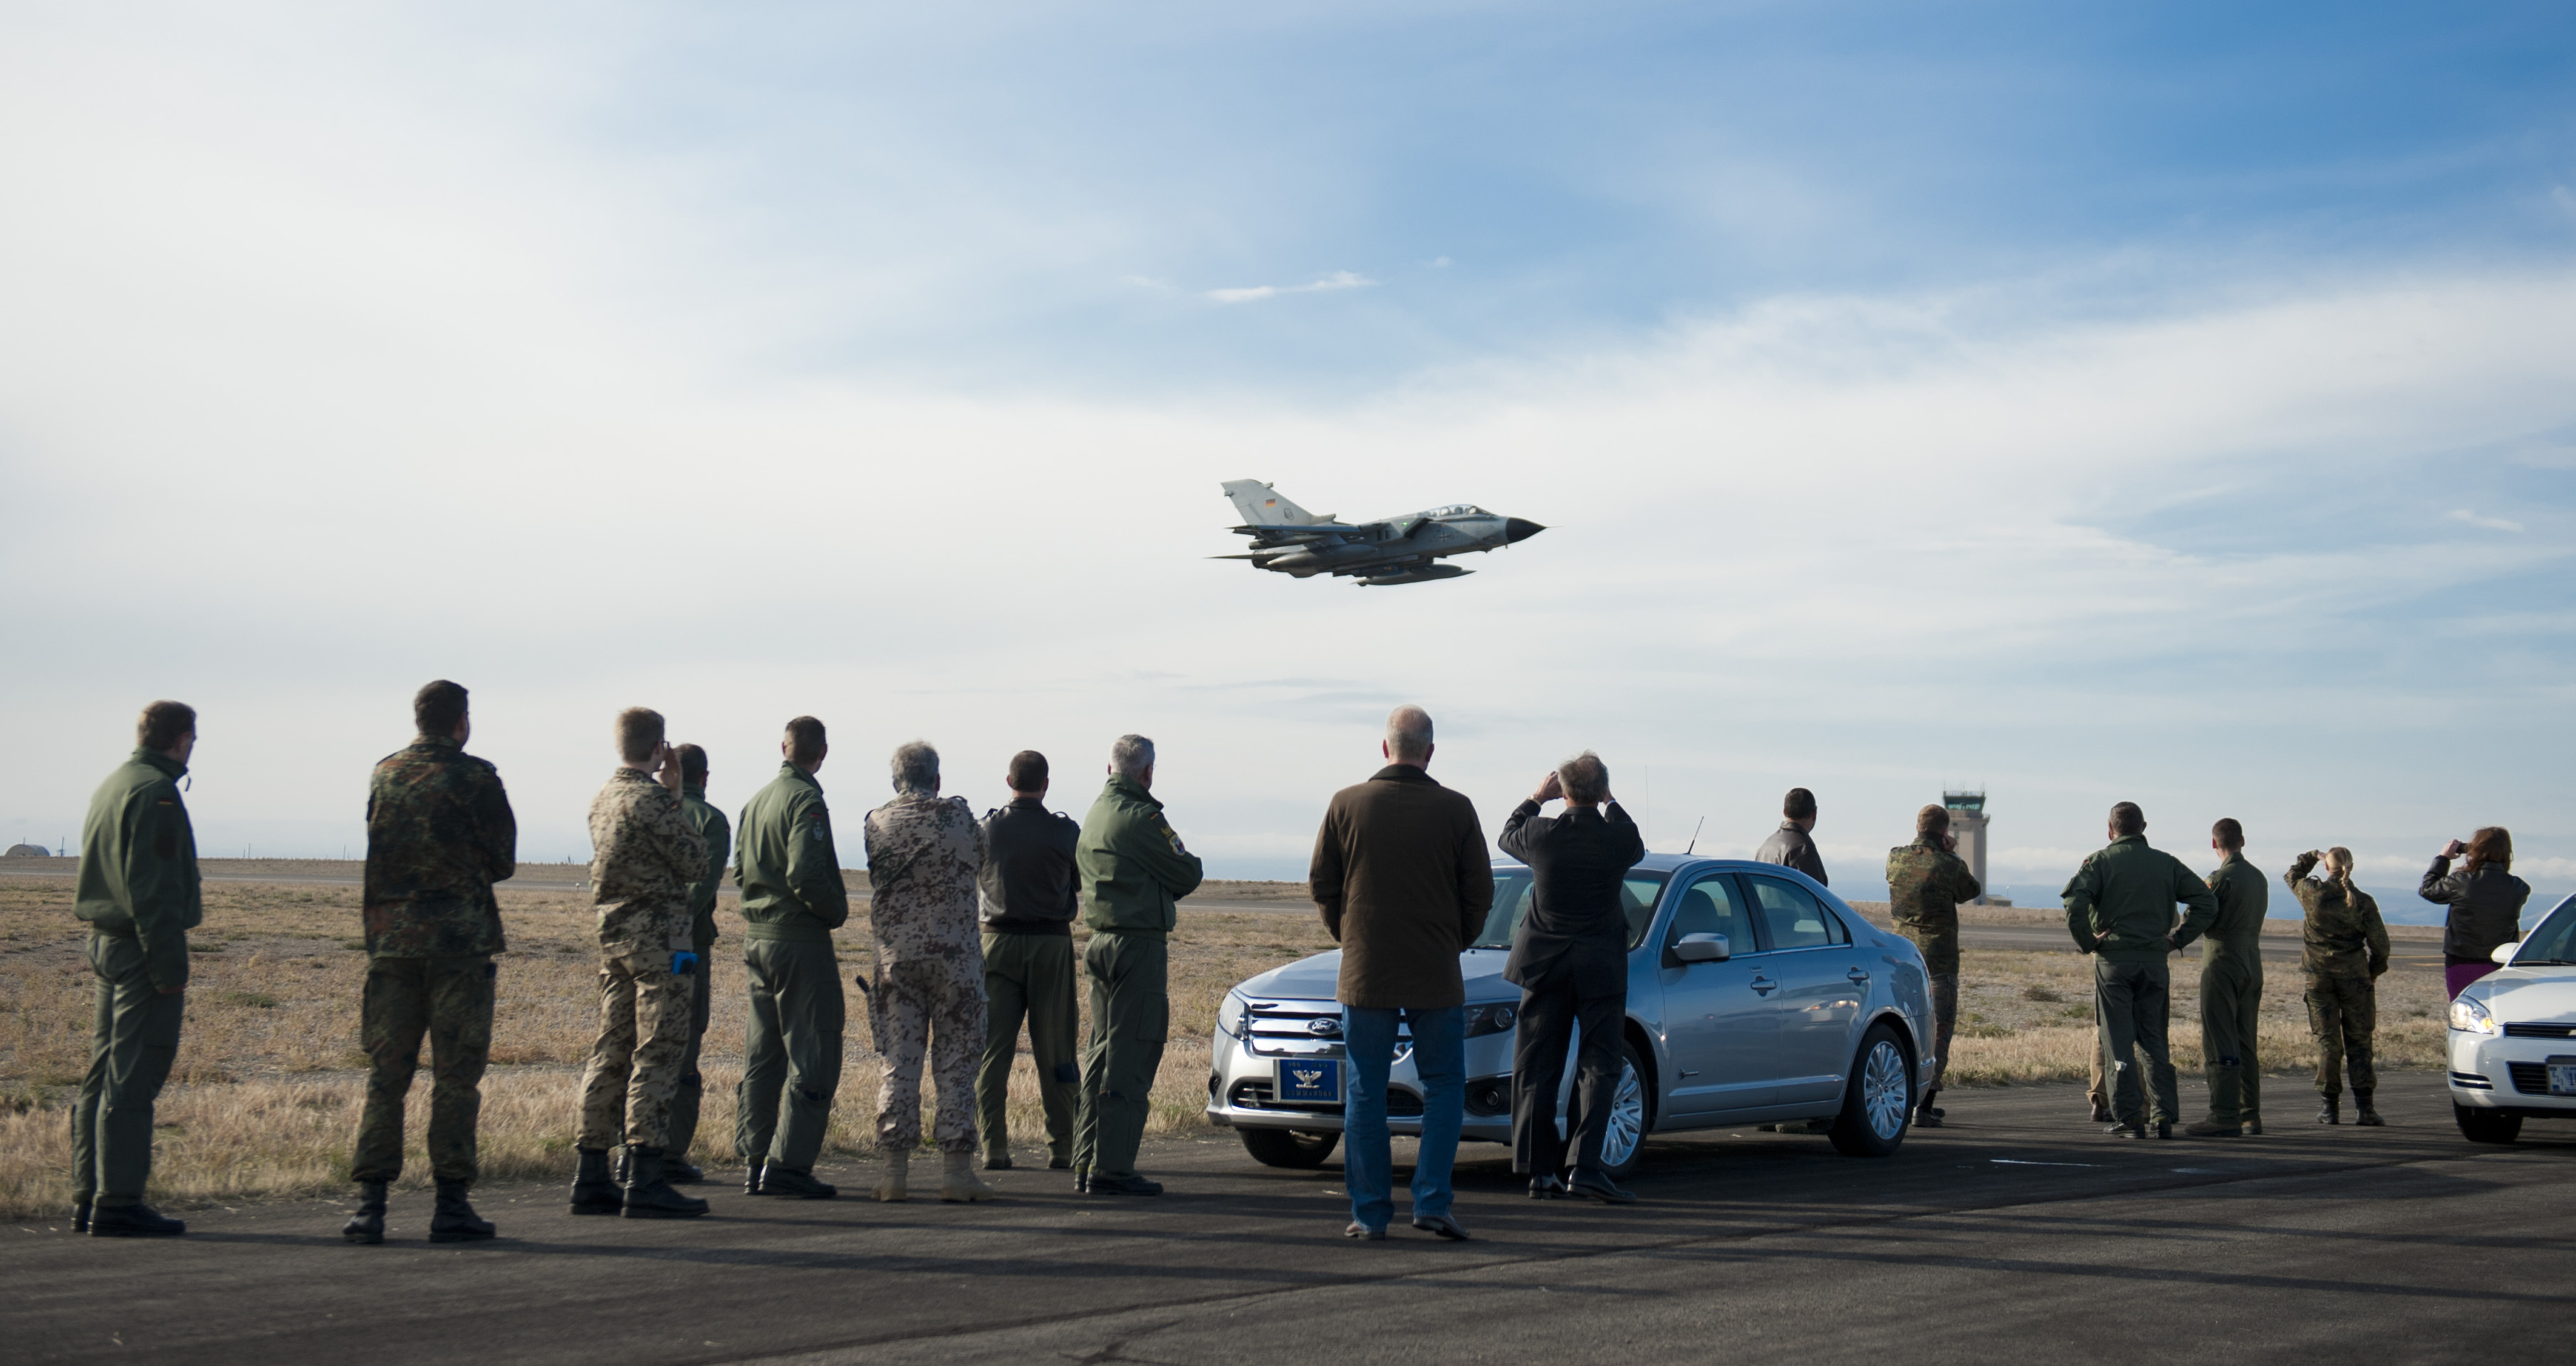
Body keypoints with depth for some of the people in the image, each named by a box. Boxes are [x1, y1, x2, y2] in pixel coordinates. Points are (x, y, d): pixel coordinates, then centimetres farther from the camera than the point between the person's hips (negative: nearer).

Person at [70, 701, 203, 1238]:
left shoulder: (110, 786, 16)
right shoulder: (155, 792, -14)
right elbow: (153, 891, -19)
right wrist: (170, 969, -18)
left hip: (105, 944, 10)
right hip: (143, 950, -10)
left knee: (103, 1076, 12)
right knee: (132, 1079, -7)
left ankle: (89, 1199, 17)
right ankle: (118, 1203, -6)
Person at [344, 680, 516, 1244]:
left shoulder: (382, 774, 9)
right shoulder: (474, 778, -6)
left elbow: (381, 854, 15)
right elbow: (502, 861, -1)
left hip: (391, 940, 4)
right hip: (459, 942, -4)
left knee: (385, 1076, 7)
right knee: (456, 1077, 1)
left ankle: (370, 1203, 3)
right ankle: (450, 1204, 2)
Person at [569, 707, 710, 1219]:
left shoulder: (603, 799, 13)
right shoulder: (649, 799, -14)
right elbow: (694, 863, -10)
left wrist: (671, 793, 19)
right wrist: (674, 797, 2)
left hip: (613, 935, 9)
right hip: (658, 934, -9)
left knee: (612, 1051, 10)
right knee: (658, 1053, -7)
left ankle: (590, 1177, 12)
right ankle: (644, 1181, -9)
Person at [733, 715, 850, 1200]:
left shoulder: (756, 802, 12)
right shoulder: (806, 801, -14)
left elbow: (741, 872, 16)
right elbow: (806, 874, -23)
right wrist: (838, 911, -8)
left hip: (757, 937, 9)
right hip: (802, 941, -9)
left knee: (762, 1057, 13)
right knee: (812, 1059, -4)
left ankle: (755, 1161, 17)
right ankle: (788, 1164, -7)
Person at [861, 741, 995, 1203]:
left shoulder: (875, 824, 2)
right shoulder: (958, 817, -4)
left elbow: (875, 880, 12)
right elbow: (979, 863, 10)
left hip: (893, 955, 2)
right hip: (954, 954, -2)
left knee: (898, 1062, 6)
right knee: (955, 1062, 4)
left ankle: (894, 1172, 4)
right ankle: (955, 1168, 2)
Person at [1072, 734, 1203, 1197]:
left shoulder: (1093, 816, 13)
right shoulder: (1141, 817, -14)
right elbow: (1187, 877, -10)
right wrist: (1188, 860, 13)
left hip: (1101, 943, 9)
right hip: (1140, 946, -9)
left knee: (1101, 1053, 14)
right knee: (1131, 1058, -6)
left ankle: (1087, 1162, 17)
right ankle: (1112, 1168, -6)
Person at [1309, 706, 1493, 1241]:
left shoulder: (1347, 804, -2)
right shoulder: (1455, 809, -4)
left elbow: (1320, 885, 4)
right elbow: (1479, 893, 0)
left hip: (1364, 974, 1)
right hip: (1435, 976, -1)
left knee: (1366, 1095, 7)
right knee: (1444, 1088, 10)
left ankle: (1369, 1213, 7)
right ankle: (1432, 1202, 1)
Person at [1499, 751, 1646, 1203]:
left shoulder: (1541, 834, -9)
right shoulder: (1619, 837, -10)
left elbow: (1507, 836, 15)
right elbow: (1638, 849, 16)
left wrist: (1535, 798, 27)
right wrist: (1610, 804, 24)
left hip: (1544, 963, 1)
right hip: (1600, 967, -1)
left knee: (1537, 1069, 8)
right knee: (1598, 1067, 2)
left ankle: (1541, 1172, 8)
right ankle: (1585, 1165, -10)